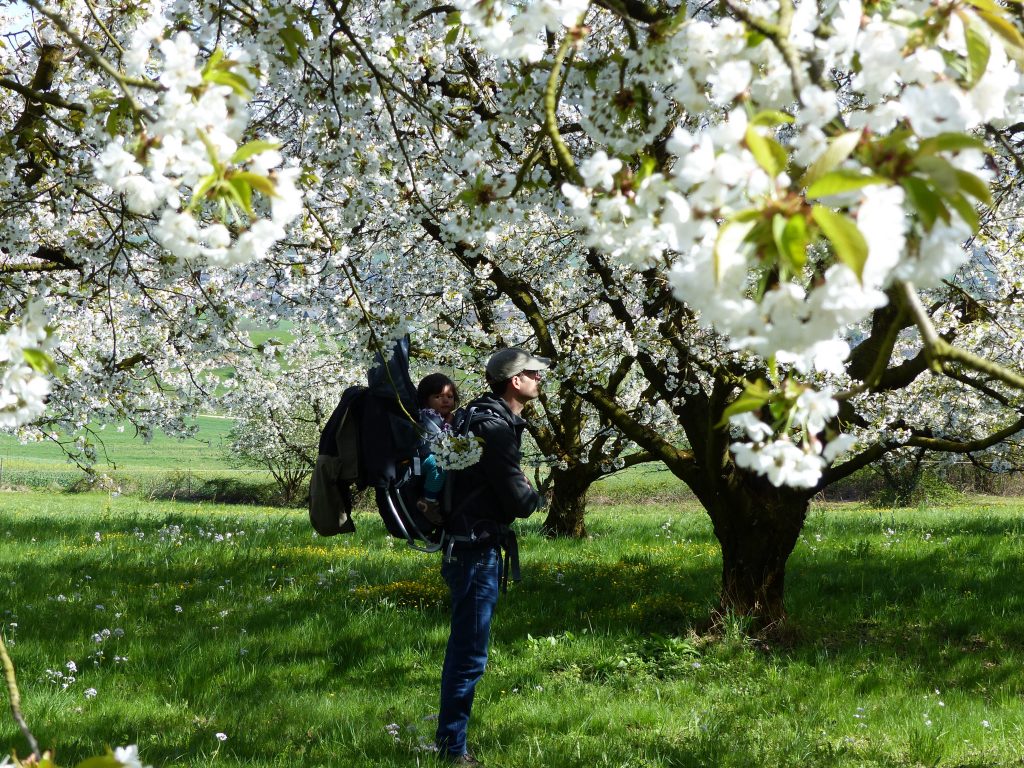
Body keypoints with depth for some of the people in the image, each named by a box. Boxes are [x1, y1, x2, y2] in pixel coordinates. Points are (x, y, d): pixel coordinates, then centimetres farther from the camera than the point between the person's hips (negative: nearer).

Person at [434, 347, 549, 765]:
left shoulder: (490, 417, 12)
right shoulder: (494, 427, -20)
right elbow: (519, 502, -19)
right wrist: (534, 495, 2)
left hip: (471, 548, 11)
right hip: (477, 549, -11)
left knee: (464, 649, 18)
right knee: (469, 655, -5)